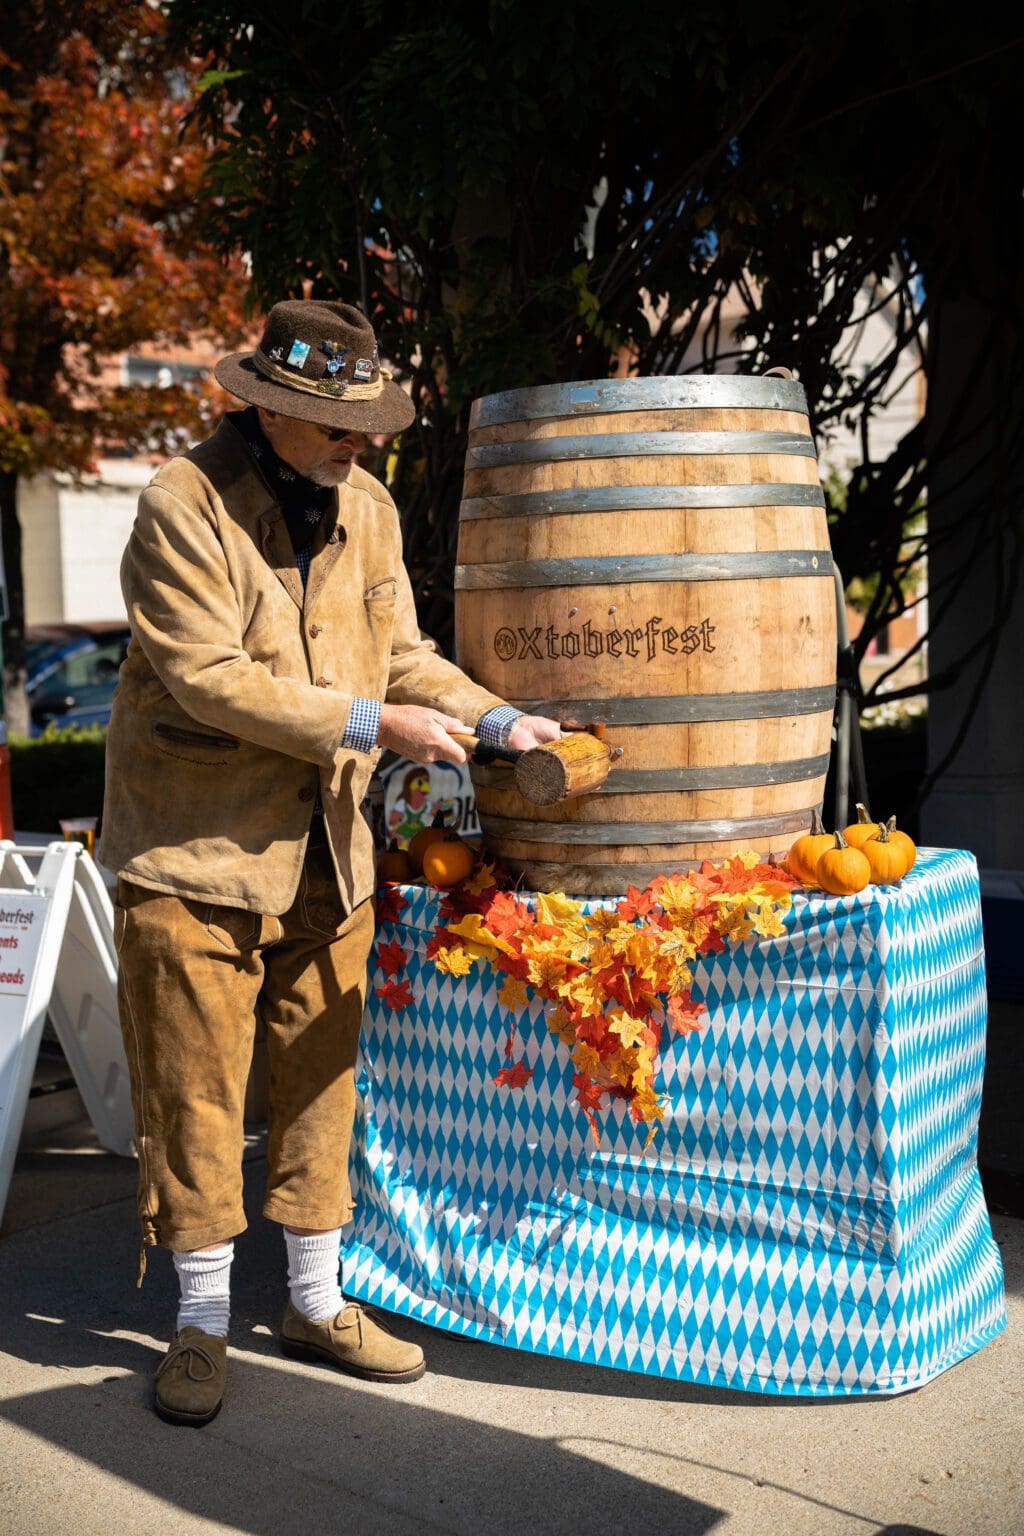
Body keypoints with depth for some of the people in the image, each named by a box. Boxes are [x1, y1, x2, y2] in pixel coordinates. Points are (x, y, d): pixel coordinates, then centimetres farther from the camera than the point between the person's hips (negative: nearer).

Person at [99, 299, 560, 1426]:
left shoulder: (367, 510, 8)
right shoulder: (184, 507, -13)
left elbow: (401, 655, 14)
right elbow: (207, 679, -22)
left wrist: (496, 721, -1)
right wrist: (369, 725, -22)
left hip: (326, 853, 6)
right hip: (196, 848, -5)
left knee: (319, 1080, 13)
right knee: (194, 1092, 4)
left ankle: (317, 1303, 29)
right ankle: (202, 1324, 21)